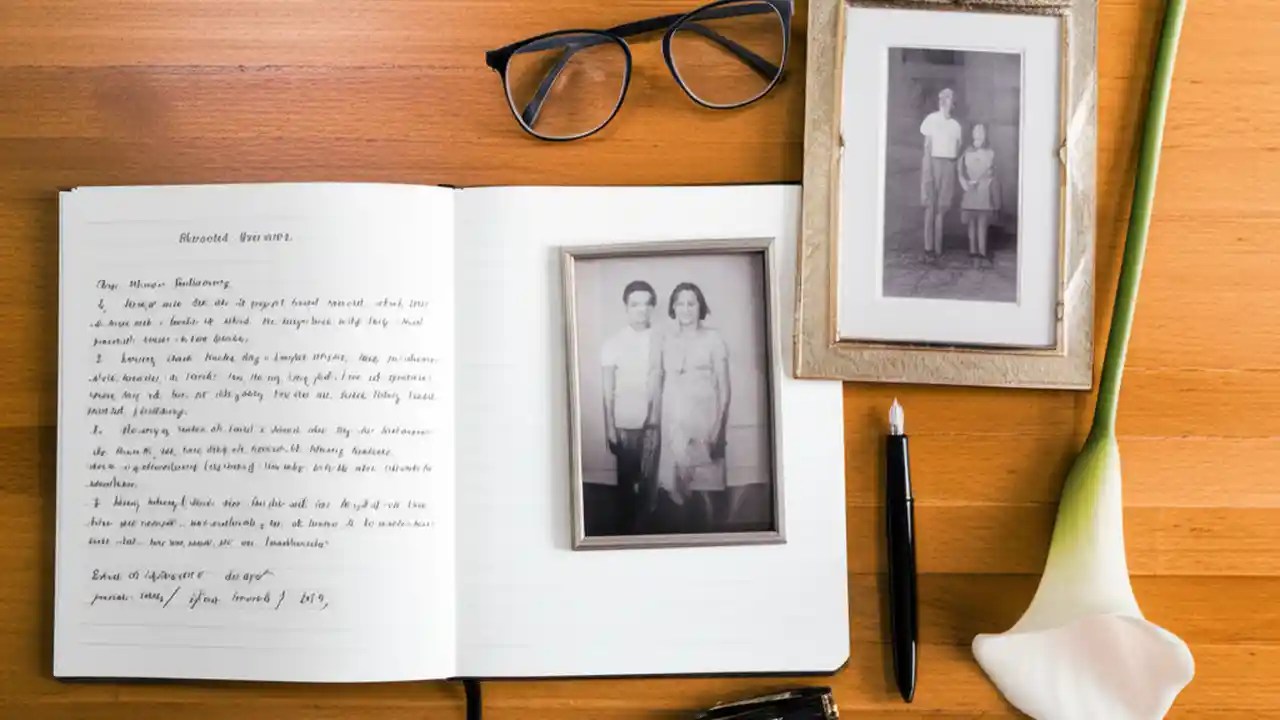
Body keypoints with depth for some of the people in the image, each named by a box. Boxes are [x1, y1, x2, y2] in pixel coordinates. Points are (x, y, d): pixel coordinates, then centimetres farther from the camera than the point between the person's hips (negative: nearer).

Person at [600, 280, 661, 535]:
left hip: (653, 423, 1)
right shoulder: (613, 343, -3)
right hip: (625, 424, -1)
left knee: (649, 482, 6)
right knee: (626, 482, 9)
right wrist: (609, 428, -6)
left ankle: (643, 530, 20)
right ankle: (625, 532, 22)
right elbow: (608, 391, -2)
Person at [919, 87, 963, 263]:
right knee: (931, 207, -5)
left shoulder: (956, 125, 14)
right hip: (933, 162, -4)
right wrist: (928, 170, -11)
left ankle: (937, 249, 5)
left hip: (949, 165, 4)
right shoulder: (931, 119, 1)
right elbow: (927, 146, -3)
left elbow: (957, 151, 17)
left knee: (942, 208, 3)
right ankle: (928, 249, -4)